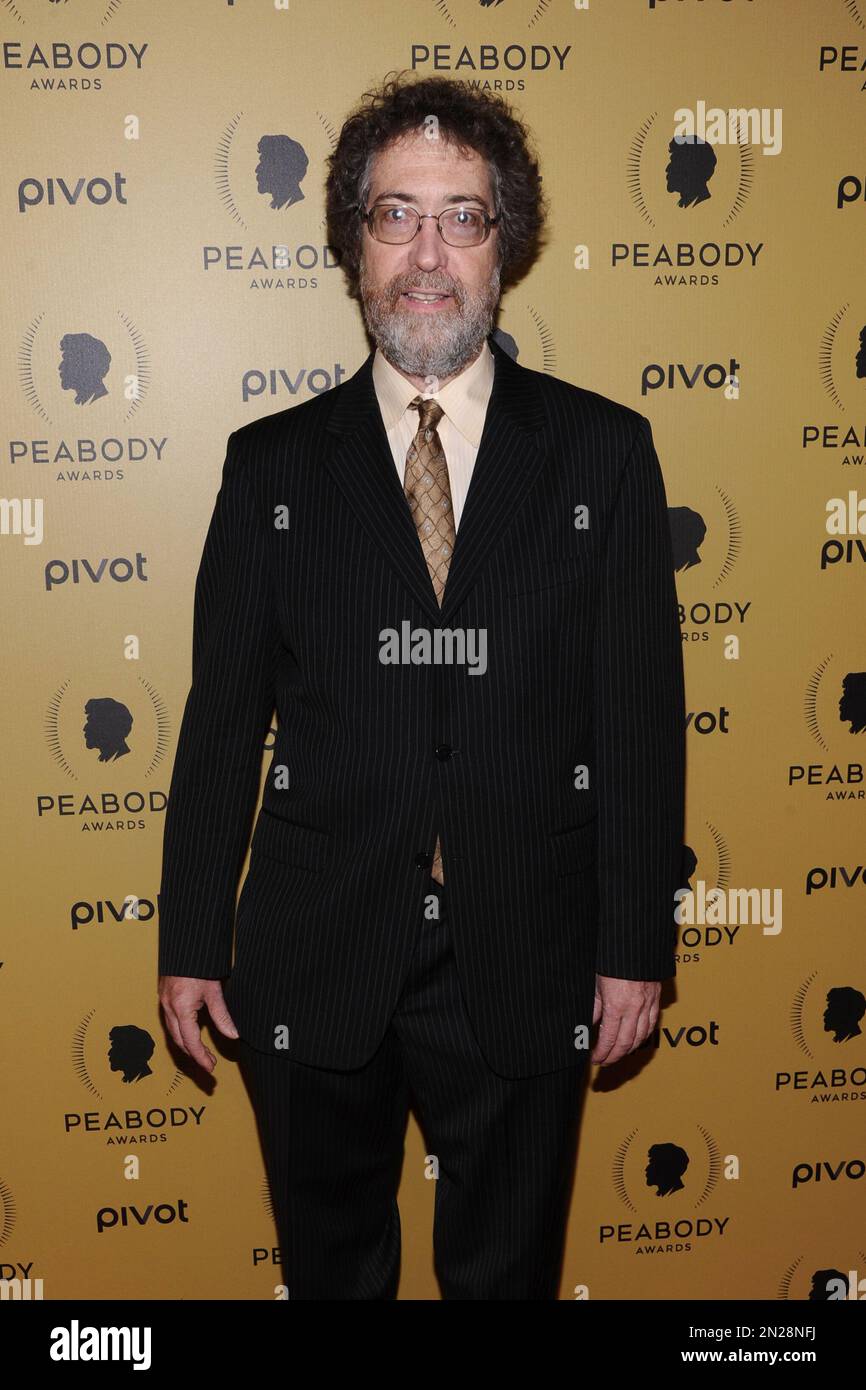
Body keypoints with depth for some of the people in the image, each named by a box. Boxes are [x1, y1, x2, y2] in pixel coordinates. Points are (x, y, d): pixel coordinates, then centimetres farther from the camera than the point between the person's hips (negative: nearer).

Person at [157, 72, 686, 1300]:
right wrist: (191, 941, 1)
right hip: (314, 968, 1)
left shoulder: (602, 451, 0)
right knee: (330, 1271, 19)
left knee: (508, 1270, 18)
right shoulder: (274, 463, 2)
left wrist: (636, 946, -4)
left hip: (523, 974, 0)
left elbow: (644, 715, -2)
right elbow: (223, 717, 2)